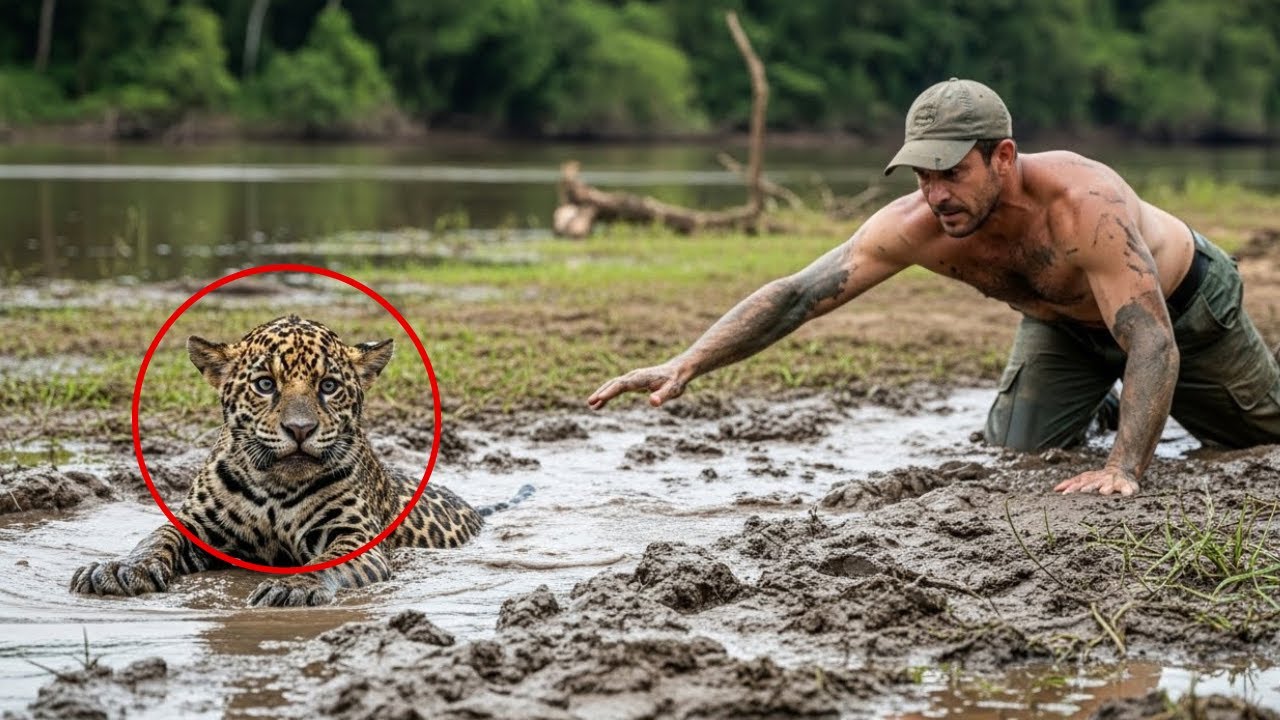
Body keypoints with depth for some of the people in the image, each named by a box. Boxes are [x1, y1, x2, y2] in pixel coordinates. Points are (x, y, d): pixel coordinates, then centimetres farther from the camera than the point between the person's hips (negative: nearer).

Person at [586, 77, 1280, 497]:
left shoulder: (1084, 204, -48)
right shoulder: (914, 225, -35)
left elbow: (1156, 346, -50)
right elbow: (795, 296, -35)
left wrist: (1123, 467, -62)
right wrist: (684, 365, -46)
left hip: (1181, 305, -3)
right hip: (1064, 320, 3)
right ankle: (1090, 407, 29)